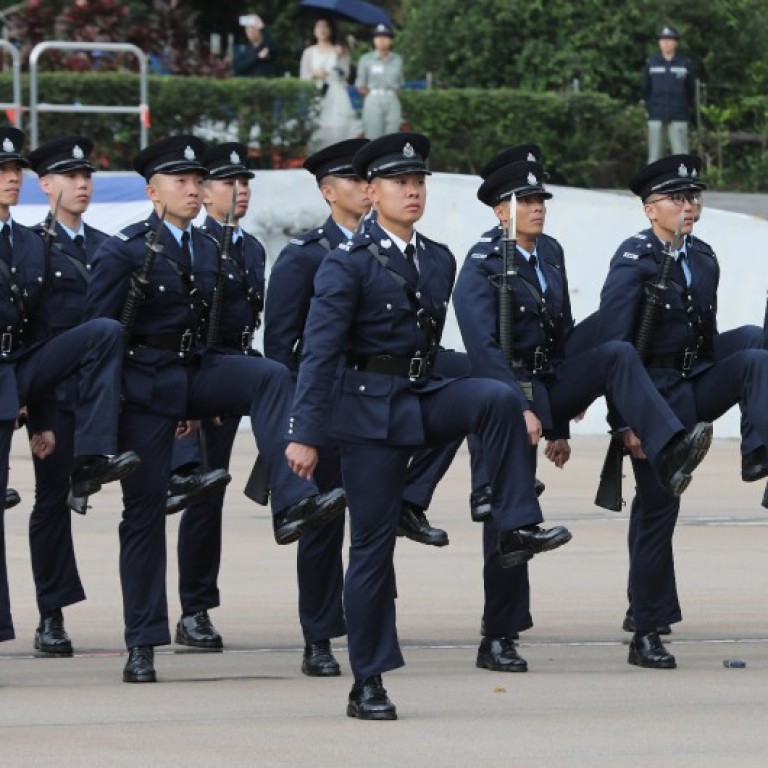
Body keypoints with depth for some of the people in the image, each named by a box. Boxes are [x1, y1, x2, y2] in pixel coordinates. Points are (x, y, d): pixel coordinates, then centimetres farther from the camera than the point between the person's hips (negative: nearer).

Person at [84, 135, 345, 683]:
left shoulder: (208, 249, 9)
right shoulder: (125, 251, -8)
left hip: (196, 372, 5)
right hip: (145, 385, -5)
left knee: (271, 376, -24)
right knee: (145, 511, -1)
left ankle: (291, 504, -36)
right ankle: (142, 645, 7)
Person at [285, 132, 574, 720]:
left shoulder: (440, 261, 9)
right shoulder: (348, 264, -9)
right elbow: (320, 352, -13)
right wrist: (305, 434, -17)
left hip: (425, 395, 5)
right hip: (370, 407, -5)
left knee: (499, 399, -26)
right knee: (374, 543, -3)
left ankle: (517, 528, -23)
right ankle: (368, 683, 5)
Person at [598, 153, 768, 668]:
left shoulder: (704, 258, 8)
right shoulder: (634, 261, -12)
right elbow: (613, 346, -15)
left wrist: (719, 387, 20)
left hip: (700, 382, 6)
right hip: (657, 392, -6)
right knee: (657, 506, -2)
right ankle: (647, 634, 6)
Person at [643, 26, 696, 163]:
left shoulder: (686, 64, 1)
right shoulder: (651, 64, 4)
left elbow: (691, 89, 9)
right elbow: (646, 88, 11)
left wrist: (687, 109, 6)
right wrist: (649, 109, 7)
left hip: (678, 117, -1)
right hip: (656, 117, 1)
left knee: (680, 152, -3)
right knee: (655, 153, 1)